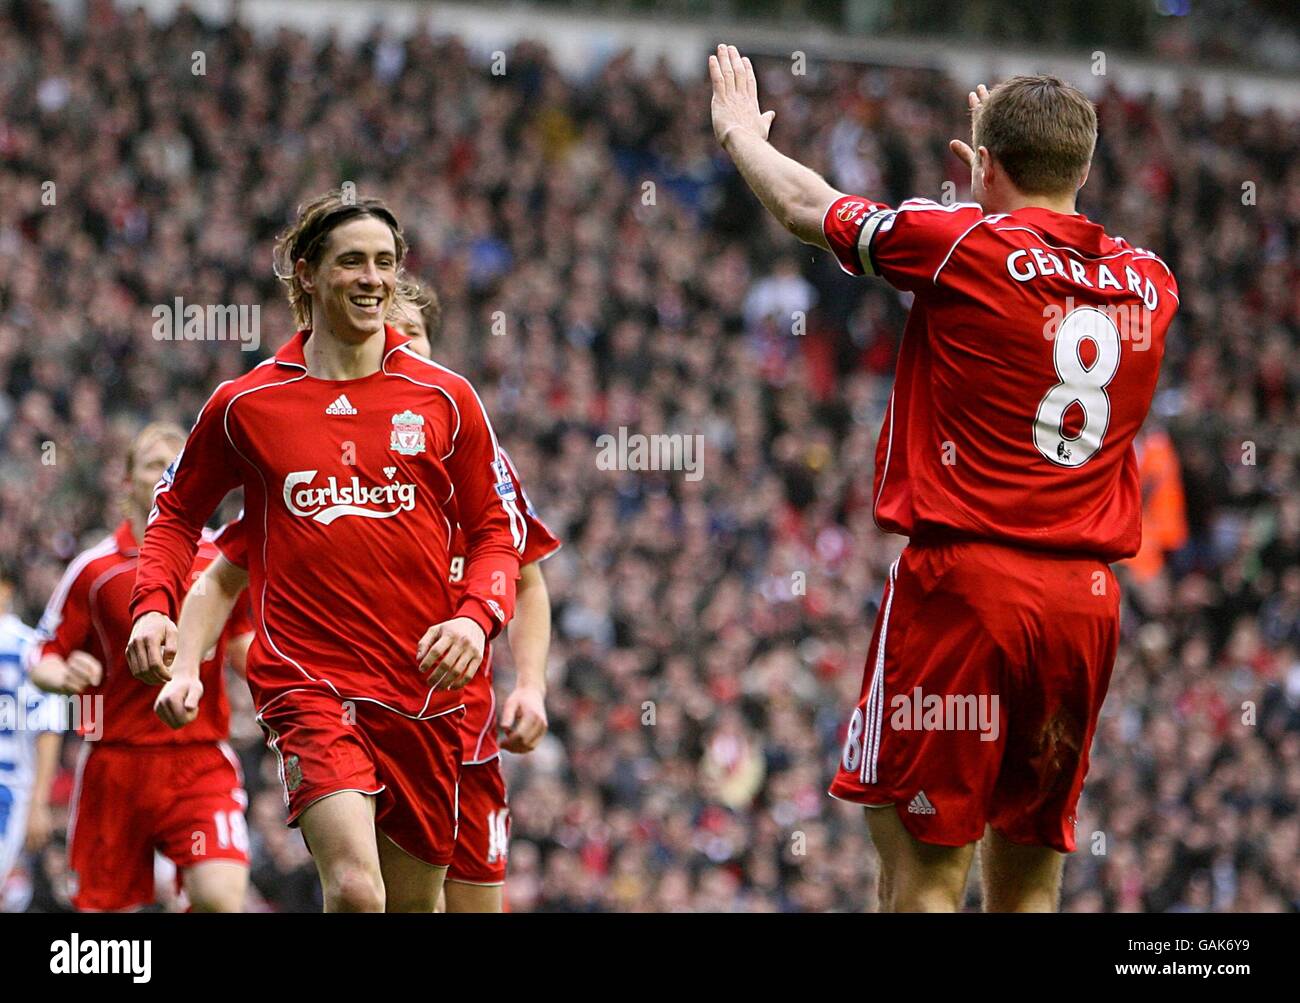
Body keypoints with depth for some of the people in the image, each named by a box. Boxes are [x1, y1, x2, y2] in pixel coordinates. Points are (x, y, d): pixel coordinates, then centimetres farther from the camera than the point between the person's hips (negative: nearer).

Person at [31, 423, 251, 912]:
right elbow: (43, 662, 5)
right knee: (103, 910, 3)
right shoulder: (94, 569, 1)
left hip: (202, 761, 0)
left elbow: (245, 644, 20)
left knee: (220, 897, -20)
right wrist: (65, 675, -18)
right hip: (115, 760, 0)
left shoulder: (223, 560, 6)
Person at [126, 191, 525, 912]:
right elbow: (176, 513, 16)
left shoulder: (445, 400, 5)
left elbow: (496, 529, 11)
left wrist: (476, 617, -8)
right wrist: (153, 605, -2)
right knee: (355, 891, -23)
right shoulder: (244, 405, 3)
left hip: (424, 688, 3)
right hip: (304, 682, -3)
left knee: (415, 900, 10)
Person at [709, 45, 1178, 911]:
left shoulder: (963, 246, -6)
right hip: (1089, 598, 5)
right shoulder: (1149, 283, 8)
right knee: (1029, 881, 10)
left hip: (965, 583, -5)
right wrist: (998, 193, 48)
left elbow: (807, 207, 10)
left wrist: (743, 136, 29)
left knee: (924, 869, -6)